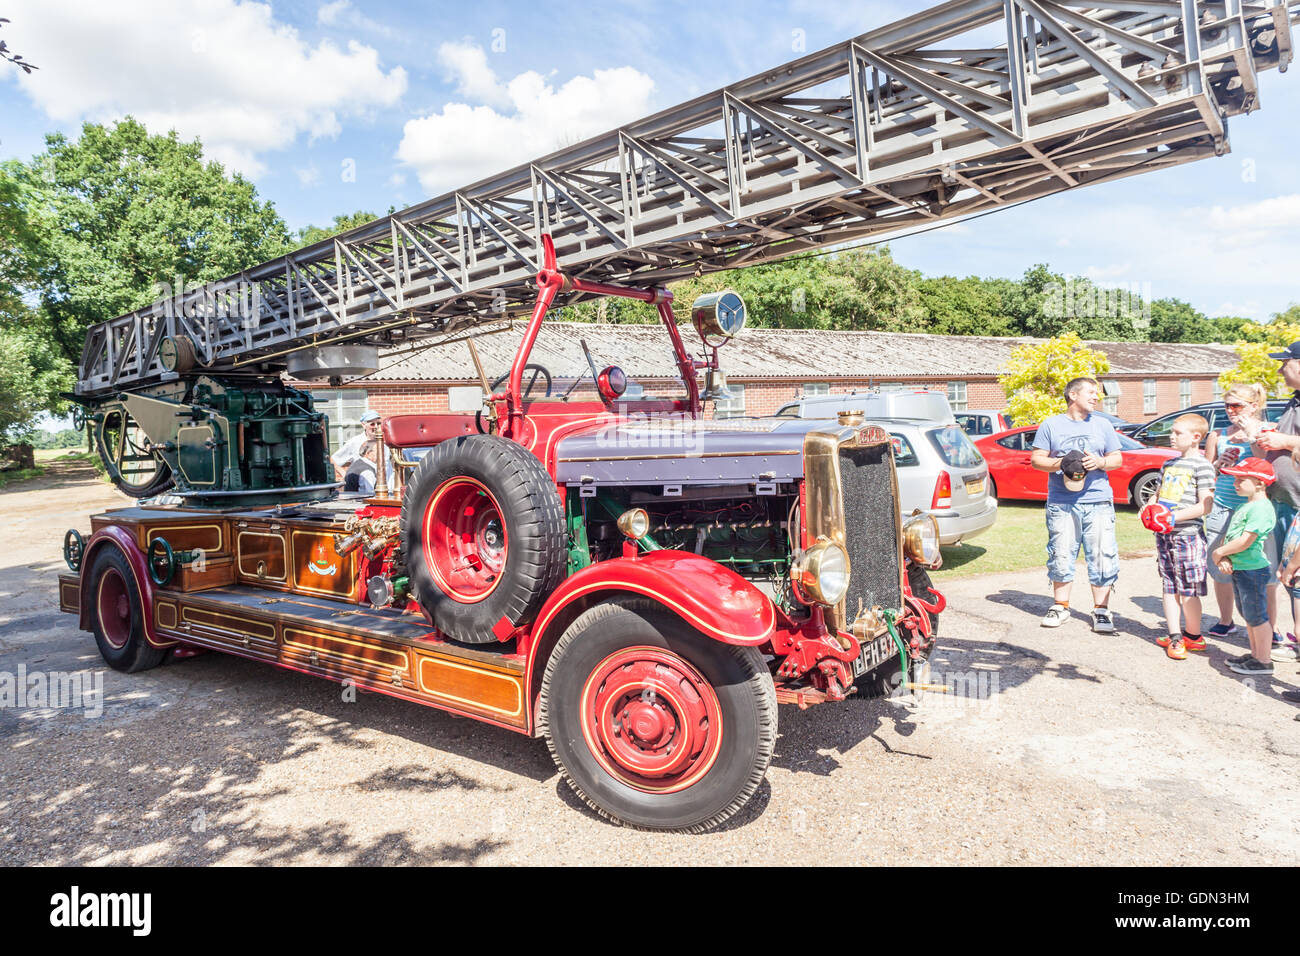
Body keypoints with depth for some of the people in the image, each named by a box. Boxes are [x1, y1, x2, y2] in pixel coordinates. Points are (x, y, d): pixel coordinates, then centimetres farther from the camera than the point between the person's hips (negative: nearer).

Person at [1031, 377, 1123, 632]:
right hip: (1061, 503, -1)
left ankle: (1101, 610, 7)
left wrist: (1100, 462, -6)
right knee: (1061, 555, 2)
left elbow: (1117, 459, 15)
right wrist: (1059, 464, -14)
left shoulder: (1102, 425, 15)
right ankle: (1061, 605, 16)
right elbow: (1036, 459, 5)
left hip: (1099, 501, 2)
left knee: (1103, 556, -3)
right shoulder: (1051, 425, 7)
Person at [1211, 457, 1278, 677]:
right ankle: (1255, 655, 30)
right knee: (1248, 617, 18)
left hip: (1252, 570, -10)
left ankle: (1264, 662, 9)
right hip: (1238, 569, 10)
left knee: (1257, 617, -1)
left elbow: (1245, 541, -23)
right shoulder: (1243, 506, 13)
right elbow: (1230, 535, 15)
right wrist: (1223, 557, -2)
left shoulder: (1261, 508, -18)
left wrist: (1219, 552, -12)